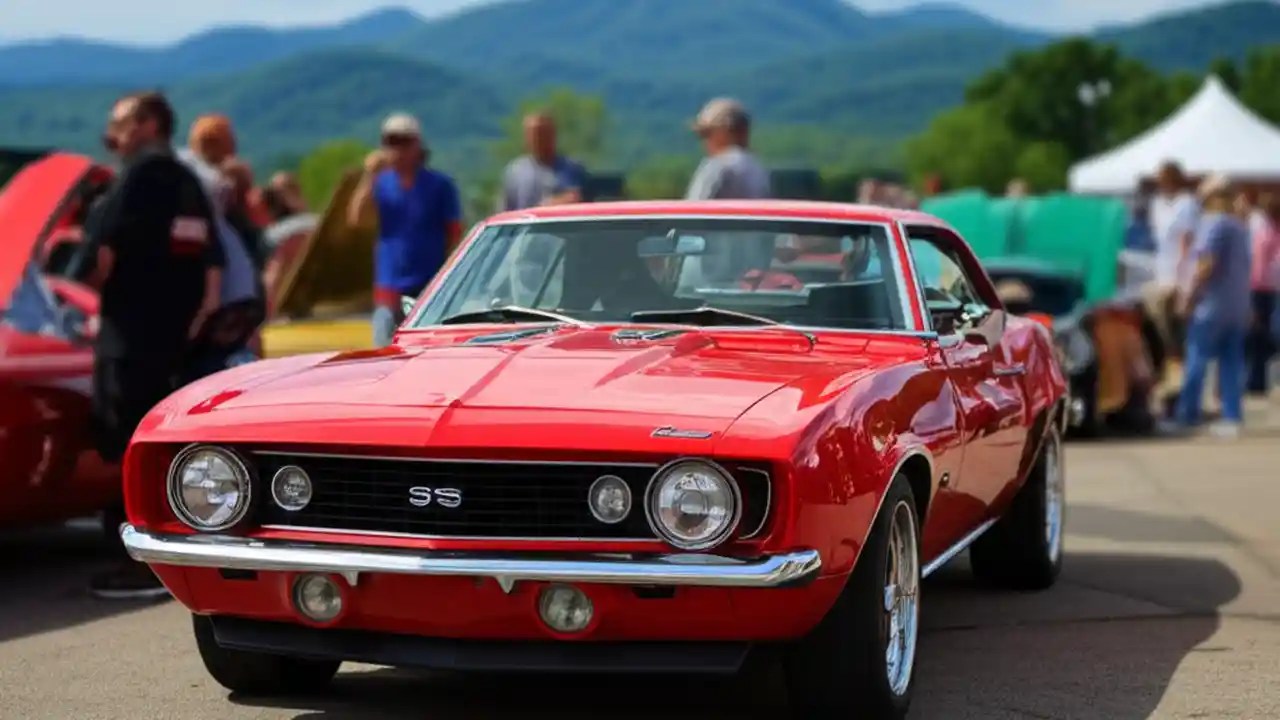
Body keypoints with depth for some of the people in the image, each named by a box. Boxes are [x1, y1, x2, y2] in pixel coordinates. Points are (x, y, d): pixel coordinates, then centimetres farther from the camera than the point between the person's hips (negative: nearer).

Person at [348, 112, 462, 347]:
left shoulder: (440, 185, 0)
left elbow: (455, 235, 1)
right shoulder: (381, 183, 6)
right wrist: (370, 176, -13)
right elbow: (356, 218, -7)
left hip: (431, 288, -2)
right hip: (389, 288, 2)